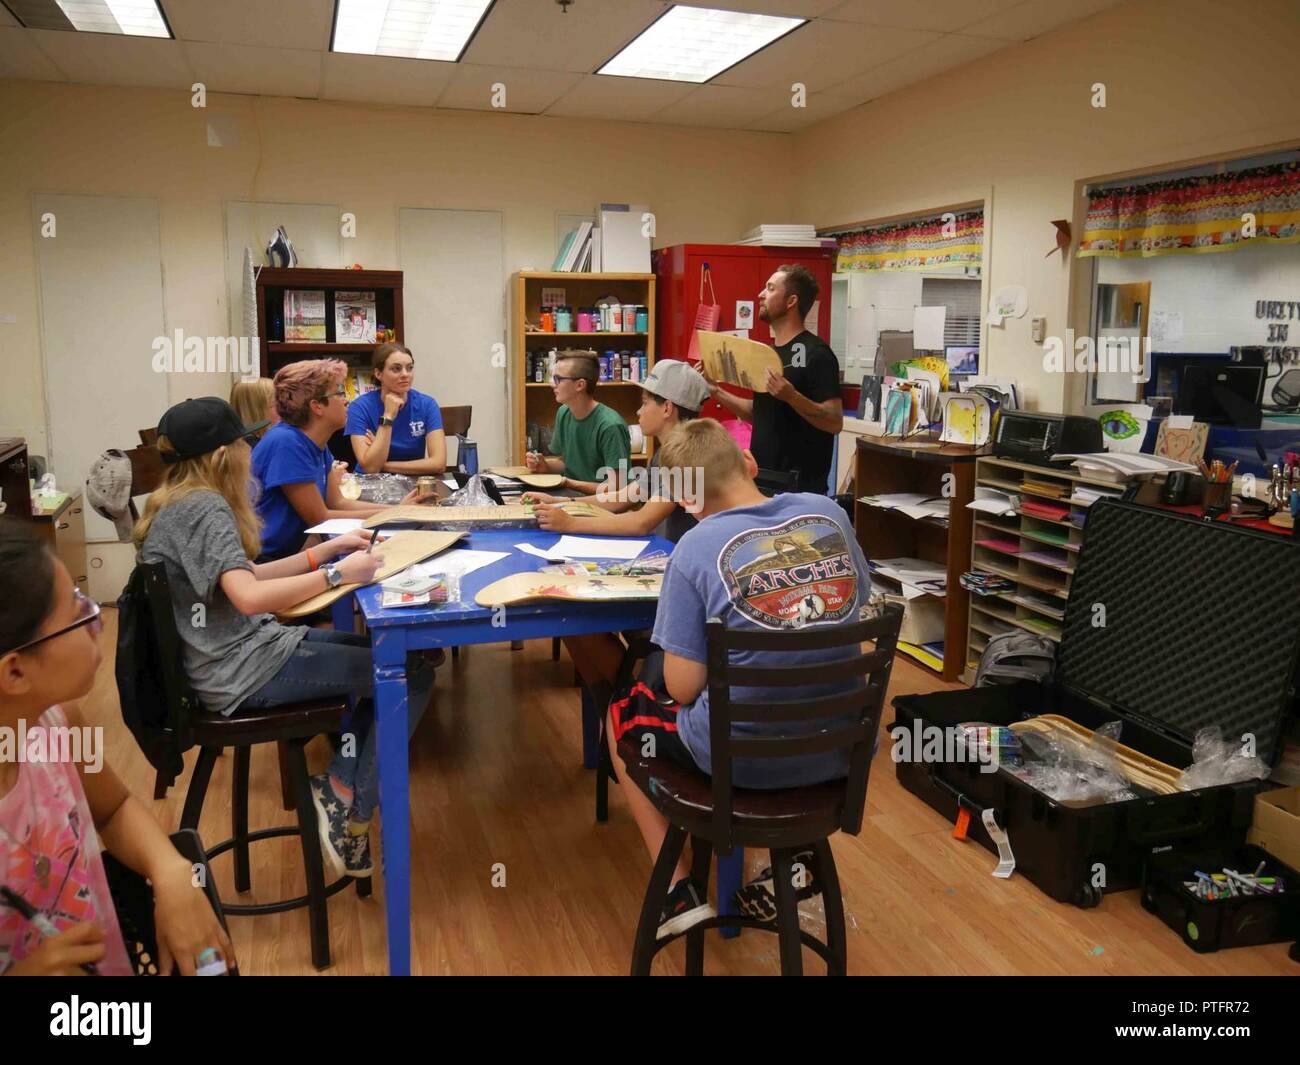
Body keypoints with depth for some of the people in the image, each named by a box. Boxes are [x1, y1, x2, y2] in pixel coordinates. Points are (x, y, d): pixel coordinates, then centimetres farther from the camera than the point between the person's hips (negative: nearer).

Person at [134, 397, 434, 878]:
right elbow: (250, 596, -30)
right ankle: (352, 815, -3)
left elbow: (248, 575, 16)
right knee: (413, 676, -10)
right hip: (241, 672, -10)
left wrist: (330, 548, 12)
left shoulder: (177, 503, 12)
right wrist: (337, 573, -23)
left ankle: (338, 788, 10)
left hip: (236, 654, 10)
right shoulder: (204, 506, -18)